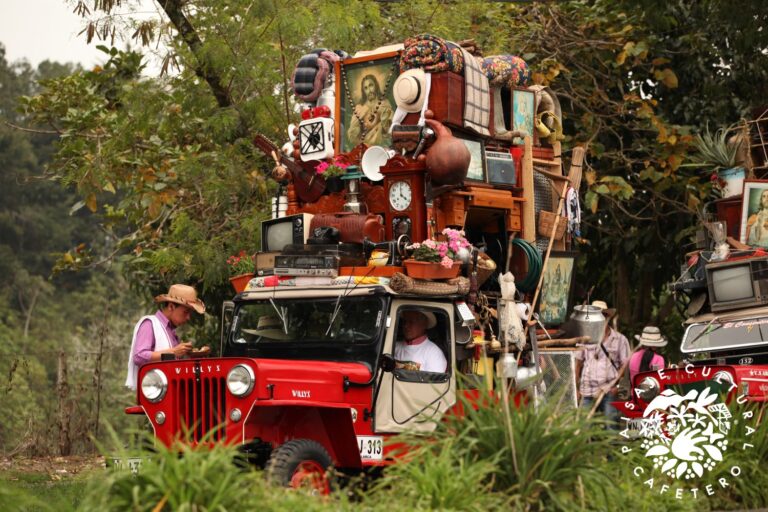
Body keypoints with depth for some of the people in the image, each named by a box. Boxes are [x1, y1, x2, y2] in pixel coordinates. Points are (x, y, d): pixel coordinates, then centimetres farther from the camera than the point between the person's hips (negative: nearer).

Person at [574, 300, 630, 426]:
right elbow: (579, 363, 13)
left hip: (610, 392, -2)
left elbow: (625, 366, 2)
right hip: (588, 392, 2)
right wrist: (577, 387, 7)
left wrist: (617, 385, -11)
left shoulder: (620, 339, 4)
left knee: (611, 426, -5)